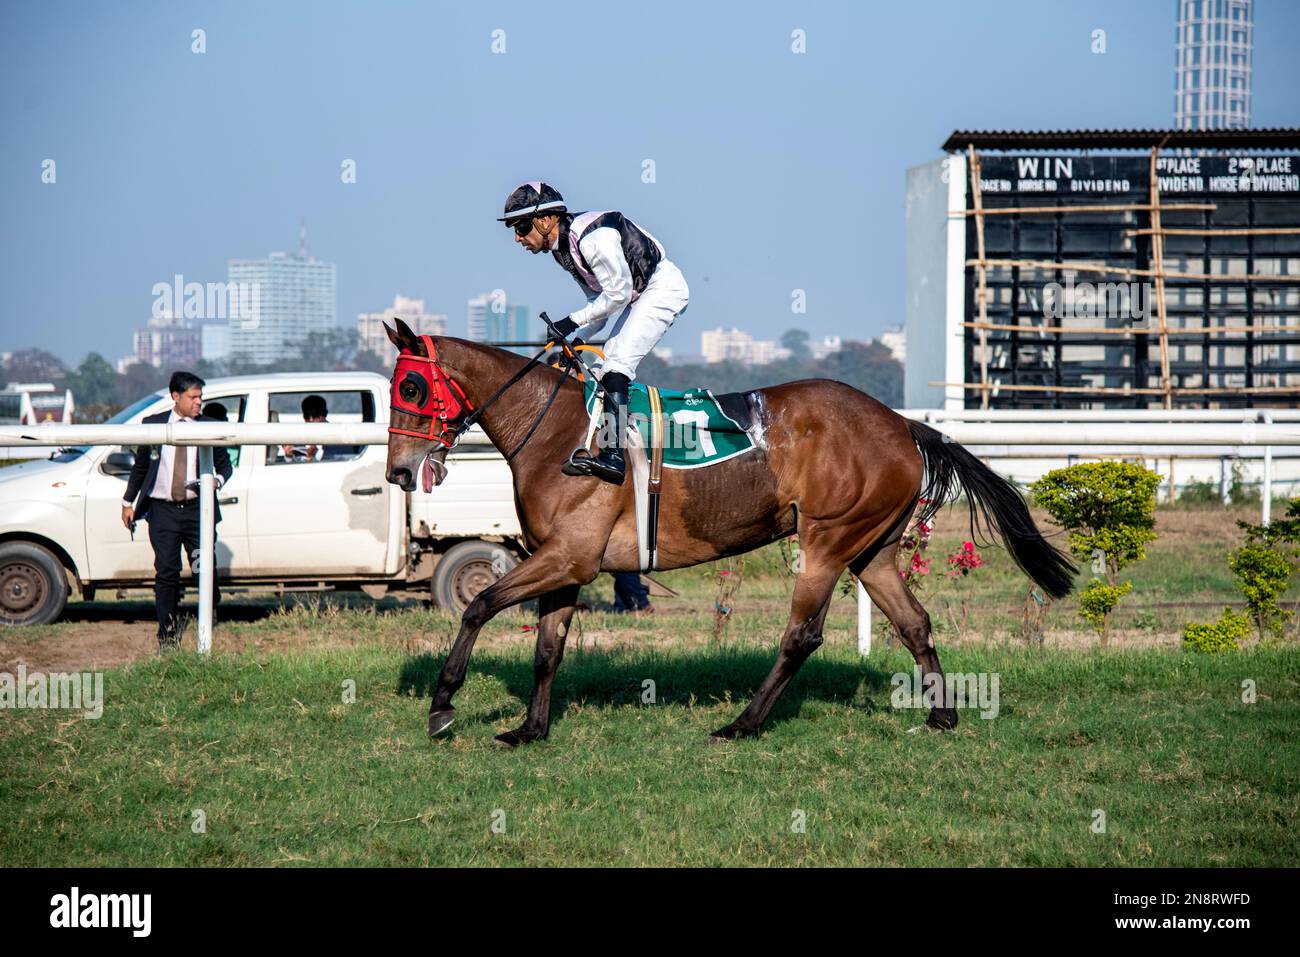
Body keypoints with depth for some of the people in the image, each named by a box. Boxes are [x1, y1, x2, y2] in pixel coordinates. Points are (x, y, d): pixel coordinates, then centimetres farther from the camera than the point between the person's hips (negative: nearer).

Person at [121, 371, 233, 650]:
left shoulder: (210, 428, 4)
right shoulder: (153, 425, 6)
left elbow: (225, 464, 12)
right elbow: (140, 465, 16)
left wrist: (218, 480, -11)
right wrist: (128, 502, 15)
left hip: (198, 510, 0)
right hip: (163, 511, 0)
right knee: (166, 574, -3)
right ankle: (168, 635, 2)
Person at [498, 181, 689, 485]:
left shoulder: (593, 238, -27)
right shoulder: (562, 248, 5)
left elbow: (617, 294, -24)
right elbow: (600, 299, 12)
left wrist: (573, 321, -19)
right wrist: (577, 341, -1)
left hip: (664, 288, -11)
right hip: (639, 297, 11)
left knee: (616, 364, -21)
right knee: (605, 370, 5)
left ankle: (615, 455, -30)